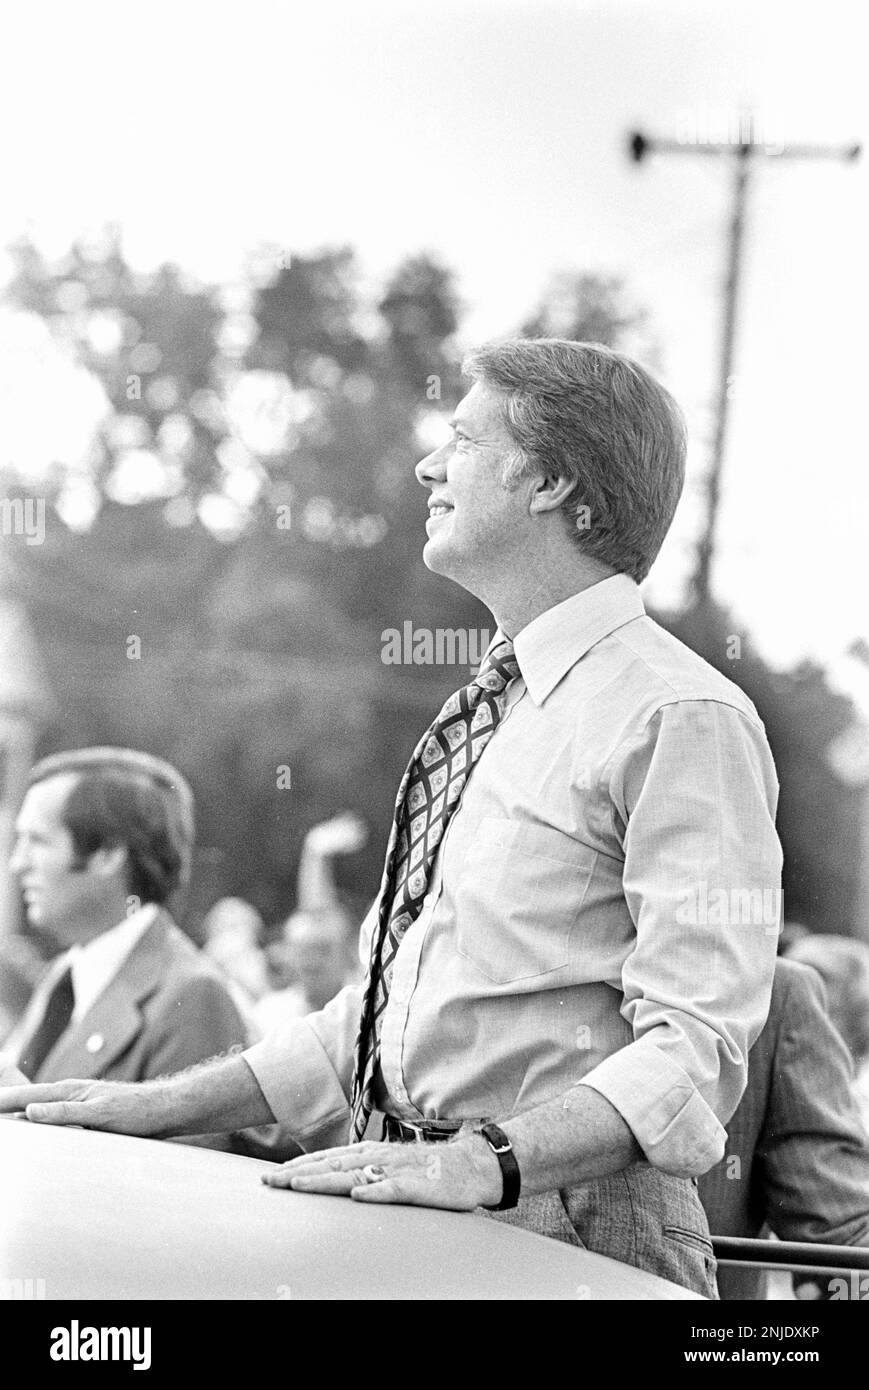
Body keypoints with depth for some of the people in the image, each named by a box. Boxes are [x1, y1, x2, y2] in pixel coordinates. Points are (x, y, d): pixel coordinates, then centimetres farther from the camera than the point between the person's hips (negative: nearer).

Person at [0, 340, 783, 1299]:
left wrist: (487, 1160, -28)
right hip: (413, 1237, 7)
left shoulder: (682, 718, -9)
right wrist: (160, 1107, 16)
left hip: (572, 1242, -7)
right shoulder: (483, 715, 19)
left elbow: (693, 1048, -17)